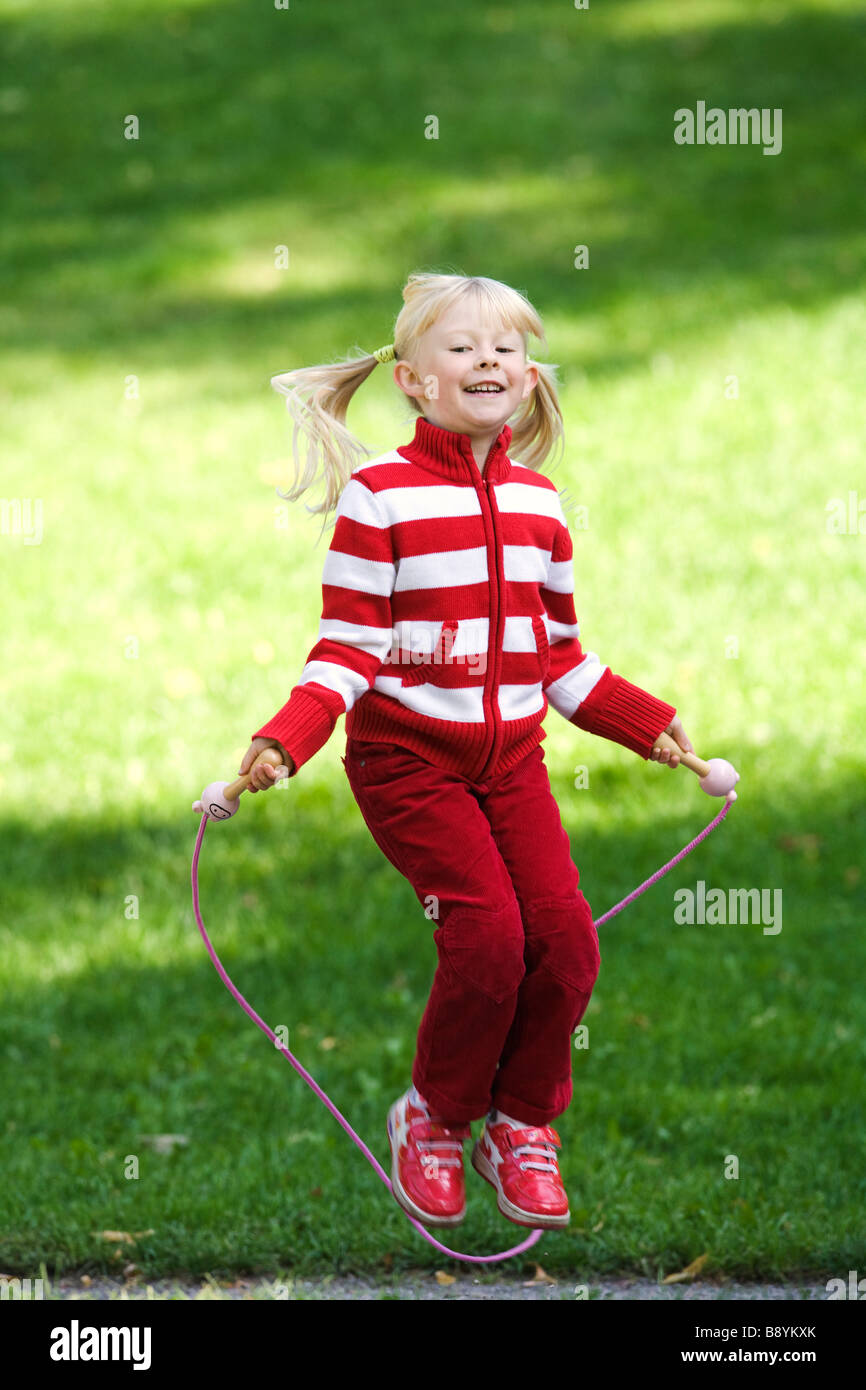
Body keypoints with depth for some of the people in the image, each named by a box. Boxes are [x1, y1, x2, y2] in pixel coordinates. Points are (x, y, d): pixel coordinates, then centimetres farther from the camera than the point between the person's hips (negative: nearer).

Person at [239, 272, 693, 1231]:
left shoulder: (539, 503, 8)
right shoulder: (379, 496, -9)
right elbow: (347, 648, -11)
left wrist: (646, 723, 17)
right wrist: (287, 738, -24)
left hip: (511, 756, 5)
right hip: (406, 757, -5)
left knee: (566, 937, -7)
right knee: (488, 934, -19)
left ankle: (521, 1122, 17)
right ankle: (433, 1119, 6)